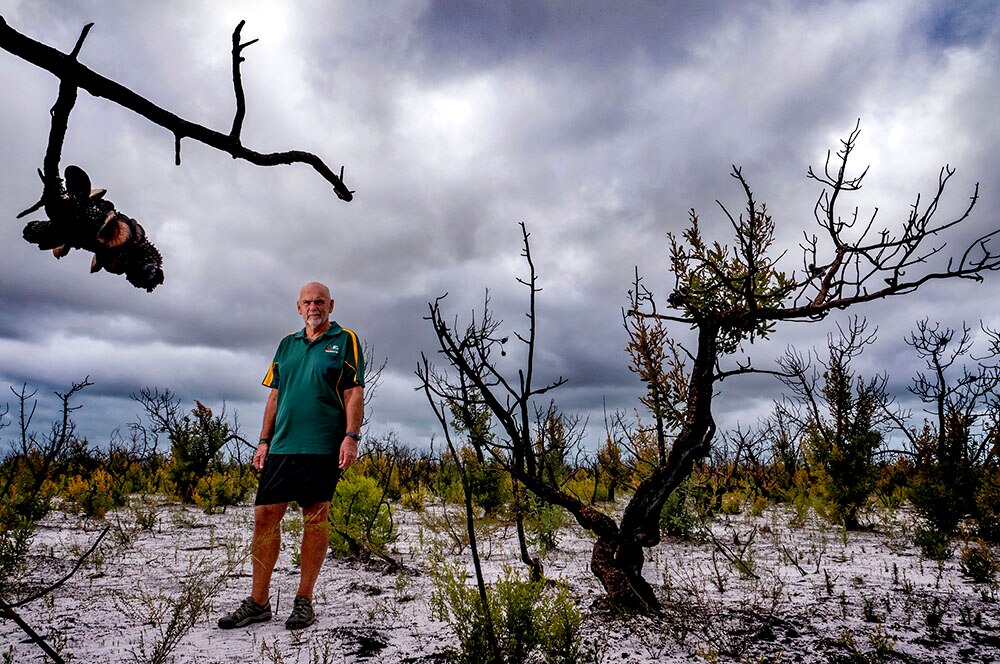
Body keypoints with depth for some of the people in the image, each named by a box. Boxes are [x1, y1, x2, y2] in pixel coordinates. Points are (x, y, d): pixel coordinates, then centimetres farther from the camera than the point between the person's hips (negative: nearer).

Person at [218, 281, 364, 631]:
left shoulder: (345, 340, 4)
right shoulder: (287, 344, 17)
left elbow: (354, 393, -3)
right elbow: (275, 396, 18)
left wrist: (351, 437, -13)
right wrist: (264, 441, 12)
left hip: (324, 446, -4)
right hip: (282, 445, 5)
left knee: (315, 518, 2)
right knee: (265, 515, 3)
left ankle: (304, 600, 15)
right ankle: (258, 602, 16)